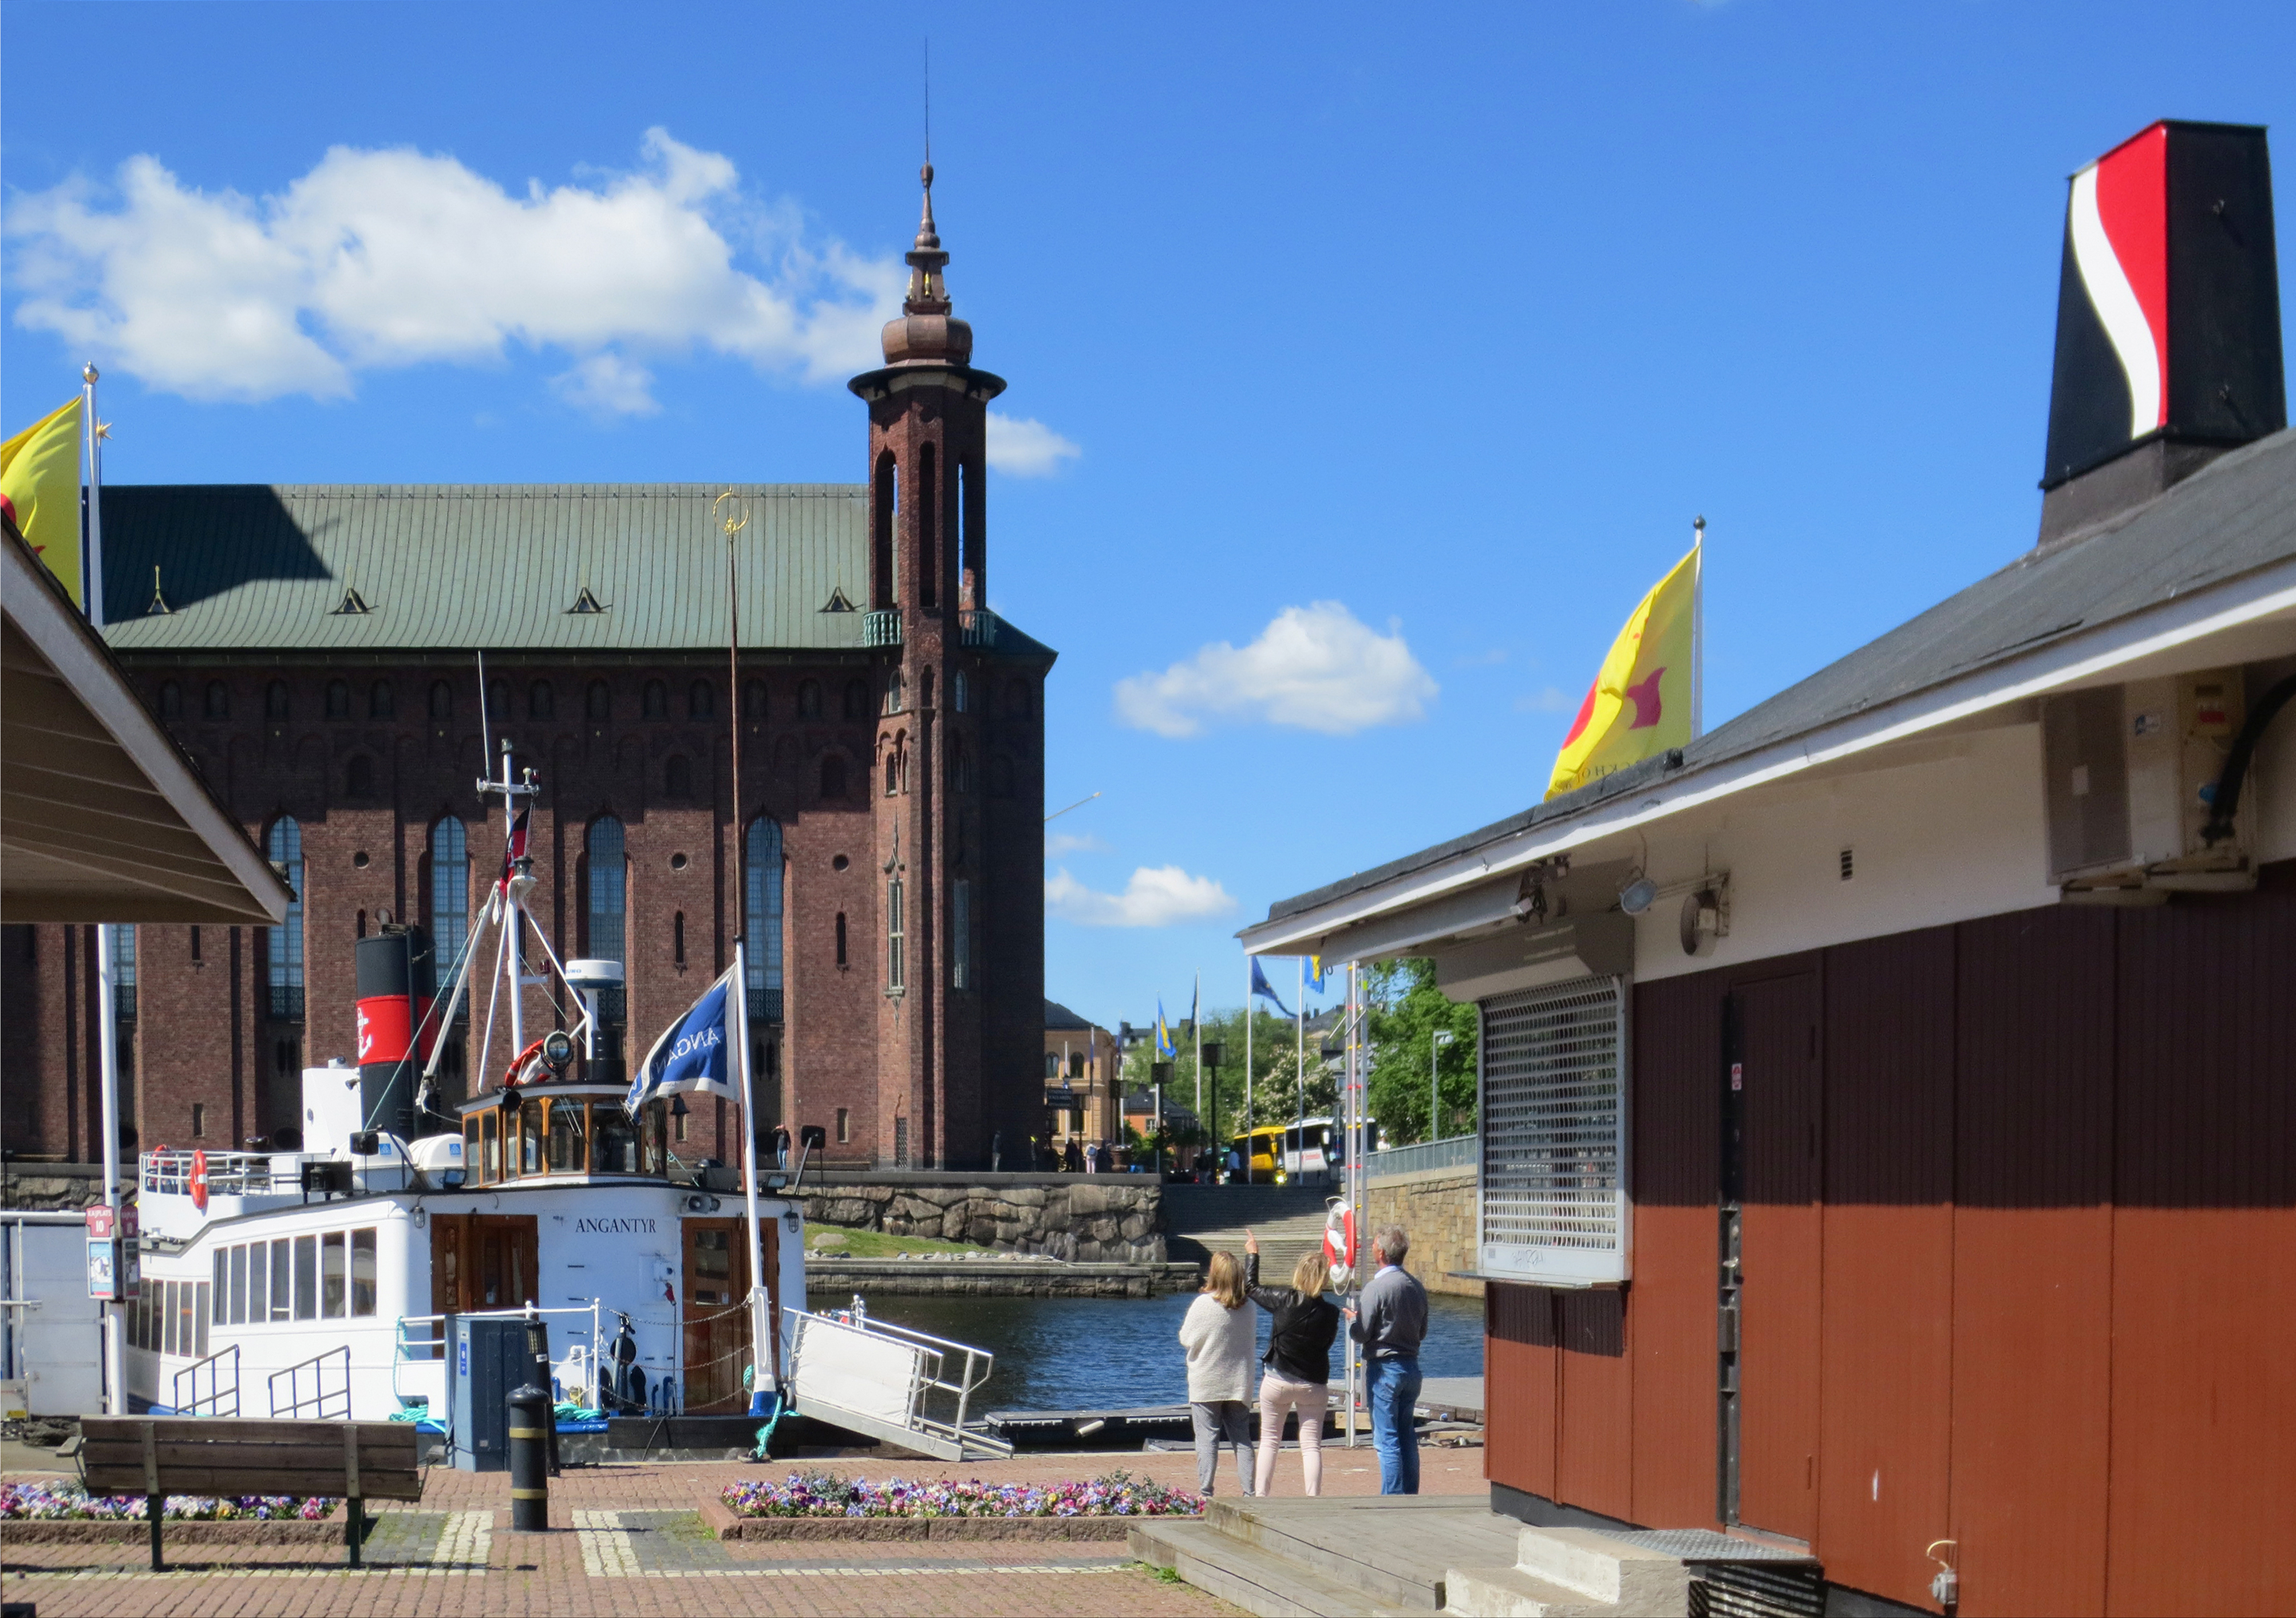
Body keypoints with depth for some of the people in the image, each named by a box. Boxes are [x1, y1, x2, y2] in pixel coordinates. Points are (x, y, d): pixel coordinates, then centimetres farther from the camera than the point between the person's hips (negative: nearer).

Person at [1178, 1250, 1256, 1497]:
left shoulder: (1204, 1304, -13)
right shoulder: (1247, 1308, 0)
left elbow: (1187, 1339, -5)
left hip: (1206, 1385, -4)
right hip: (1239, 1384, 4)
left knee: (1207, 1440, 0)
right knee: (1242, 1440, 8)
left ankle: (1206, 1492, -2)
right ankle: (1250, 1491, 5)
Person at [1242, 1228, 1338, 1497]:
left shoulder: (1284, 1300, -12)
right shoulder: (1329, 1313, -11)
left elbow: (1251, 1287, 3)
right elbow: (1327, 1343, 0)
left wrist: (1252, 1254, 15)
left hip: (1277, 1381, 0)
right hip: (1314, 1384, 0)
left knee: (1269, 1441, 10)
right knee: (1311, 1444, 2)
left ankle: (1260, 1495, 8)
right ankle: (1313, 1498, -5)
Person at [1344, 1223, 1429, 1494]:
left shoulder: (1377, 1288, -16)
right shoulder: (1417, 1286, 6)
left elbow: (1361, 1334, -13)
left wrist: (1352, 1318, 7)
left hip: (1384, 1368, -7)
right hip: (1412, 1366, 7)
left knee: (1387, 1441, -4)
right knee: (1408, 1439, 13)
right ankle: (1411, 1496, 17)